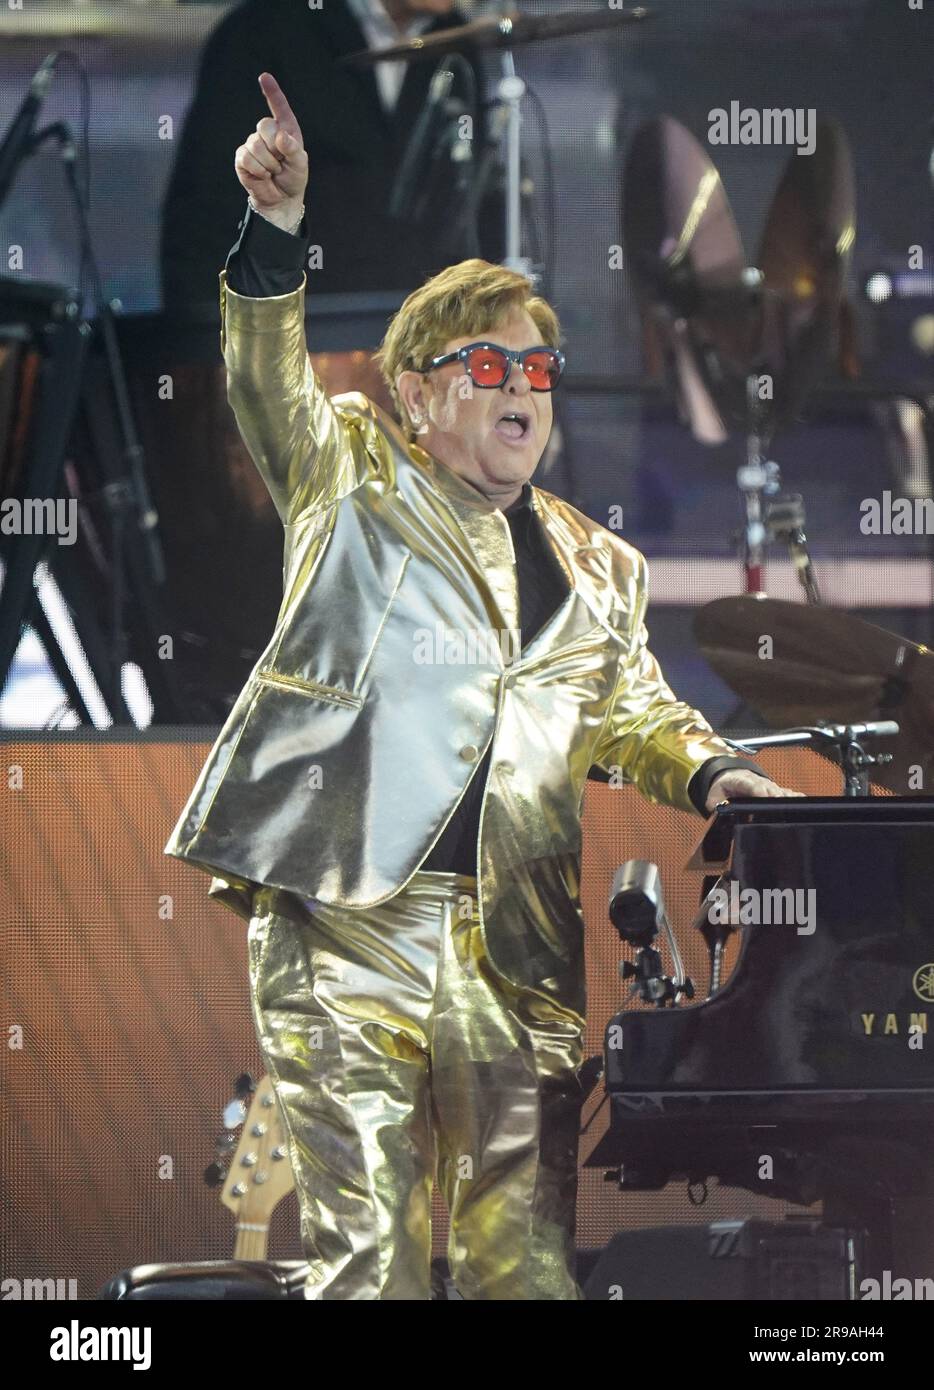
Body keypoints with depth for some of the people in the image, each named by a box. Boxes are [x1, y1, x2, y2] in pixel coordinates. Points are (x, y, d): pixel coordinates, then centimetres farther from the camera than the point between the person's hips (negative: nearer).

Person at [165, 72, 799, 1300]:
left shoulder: (597, 568, 24)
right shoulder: (351, 483, 12)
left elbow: (628, 712, 25)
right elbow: (270, 385, -2)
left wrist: (706, 770, 2)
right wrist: (275, 232, -19)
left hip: (514, 946, 4)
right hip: (347, 923, -4)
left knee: (532, 1257, -1)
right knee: (364, 1252, -9)